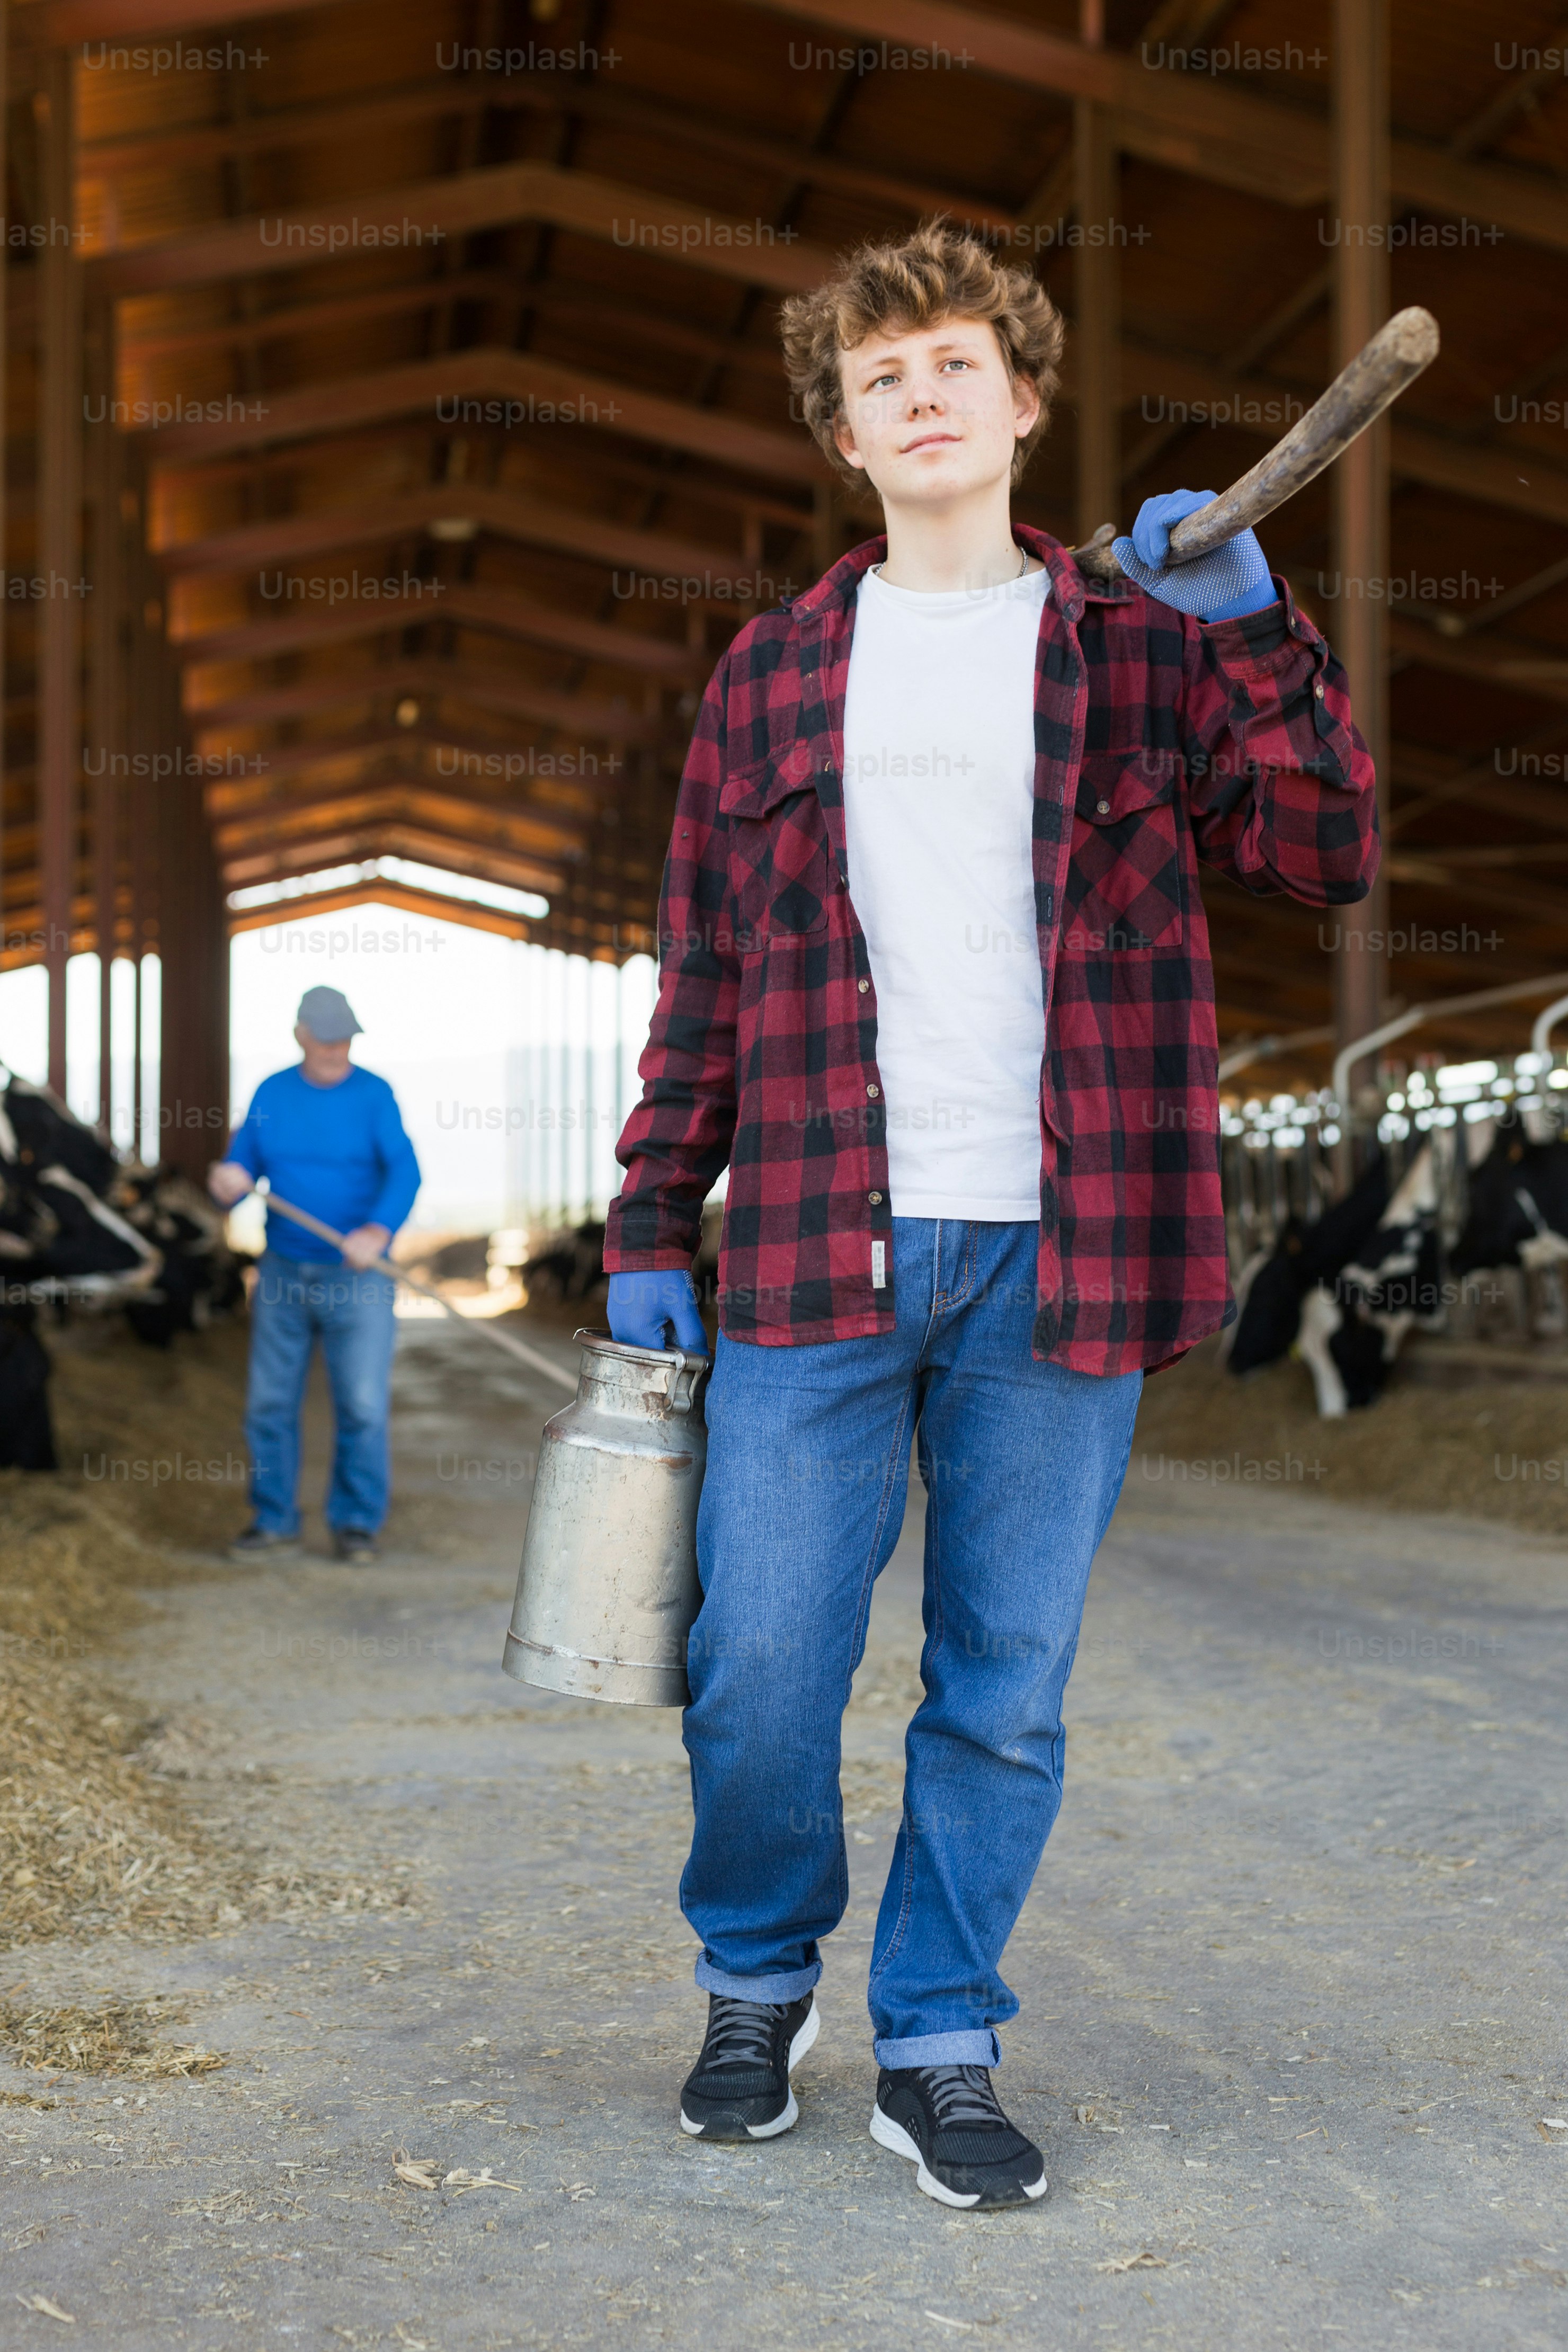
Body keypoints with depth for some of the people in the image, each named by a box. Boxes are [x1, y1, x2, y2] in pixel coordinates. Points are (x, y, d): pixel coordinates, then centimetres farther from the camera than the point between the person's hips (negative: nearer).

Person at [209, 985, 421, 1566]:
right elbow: (239, 1168, 4)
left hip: (356, 1278, -3)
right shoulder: (271, 1094, 5)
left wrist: (379, 1230, -36)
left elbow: (404, 1172, -18)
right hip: (283, 1274, 3)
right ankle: (275, 1523, 17)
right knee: (270, 1404, 5)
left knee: (363, 1406, -7)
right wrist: (227, 1183, -21)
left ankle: (356, 1524, 7)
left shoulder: (374, 1095, -5)